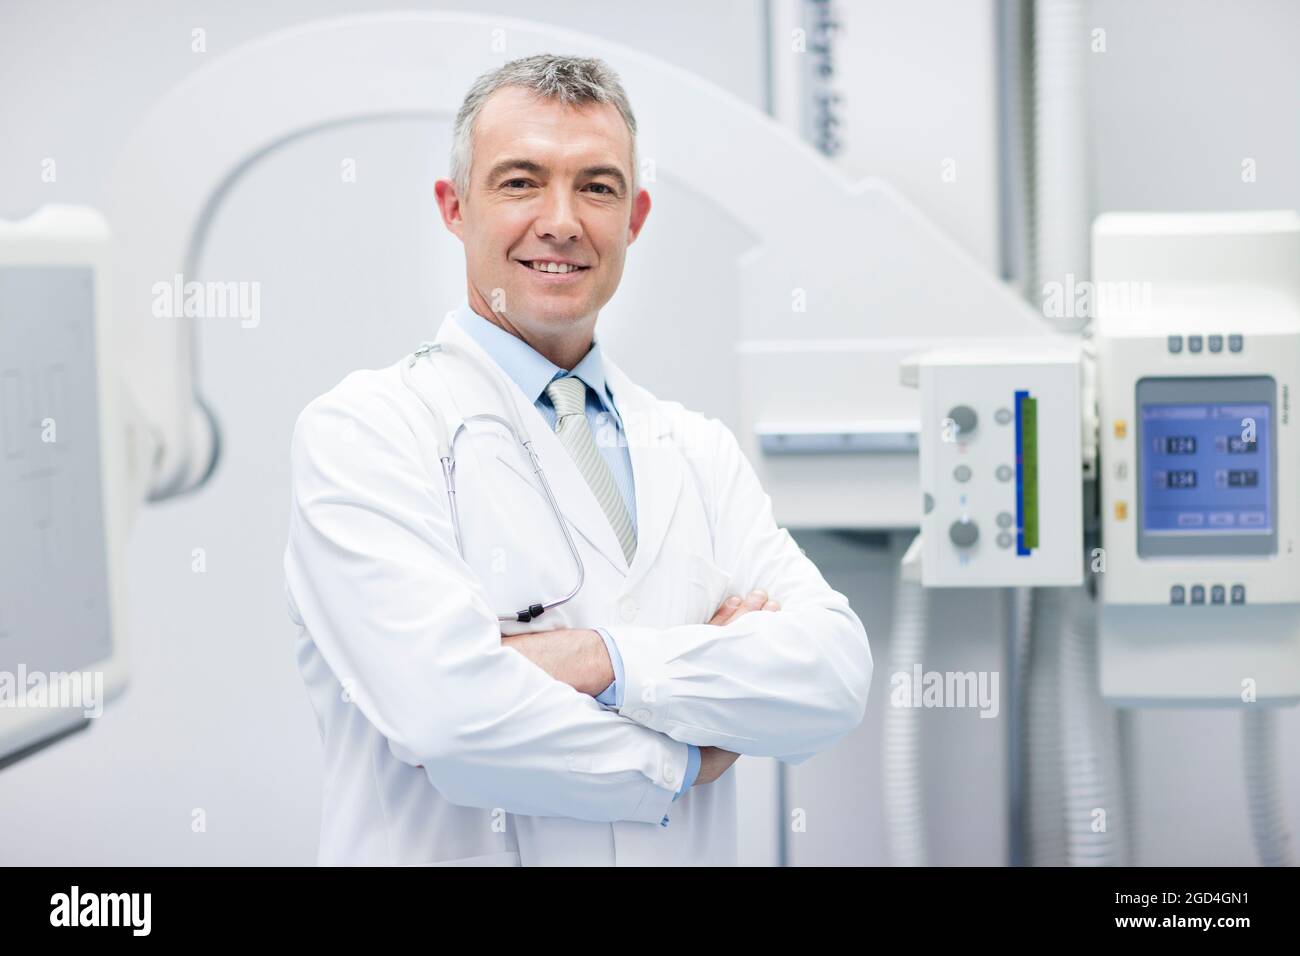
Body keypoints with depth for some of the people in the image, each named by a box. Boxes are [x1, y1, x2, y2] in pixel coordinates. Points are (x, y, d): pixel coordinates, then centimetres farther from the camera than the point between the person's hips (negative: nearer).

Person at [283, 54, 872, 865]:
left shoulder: (701, 454, 5)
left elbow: (836, 674, -8)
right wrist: (681, 763, -10)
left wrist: (604, 660, -20)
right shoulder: (361, 433, -9)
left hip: (687, 851, 4)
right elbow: (453, 712, -21)